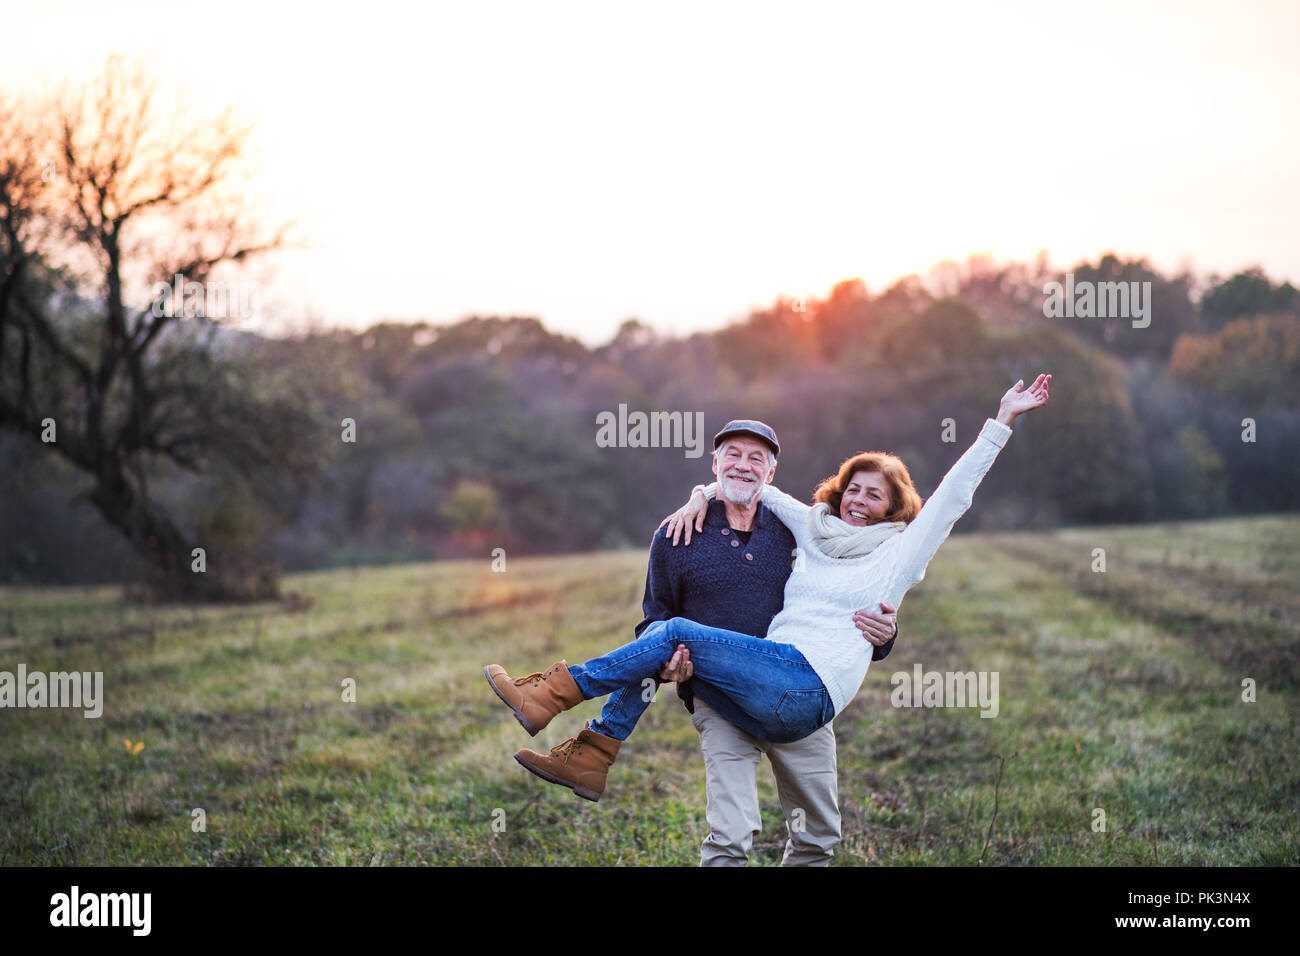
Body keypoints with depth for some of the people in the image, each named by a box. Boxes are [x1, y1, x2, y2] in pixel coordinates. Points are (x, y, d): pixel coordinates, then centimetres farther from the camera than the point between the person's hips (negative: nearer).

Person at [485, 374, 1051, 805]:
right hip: (769, 691, 7)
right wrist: (703, 496, 15)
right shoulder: (815, 530, 23)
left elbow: (954, 493, 5)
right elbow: (750, 484, 32)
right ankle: (589, 760, -14)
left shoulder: (899, 551, 9)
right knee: (659, 639, -9)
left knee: (677, 634, -20)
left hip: (807, 688, -7)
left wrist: (1002, 422, 3)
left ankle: (552, 694, -21)